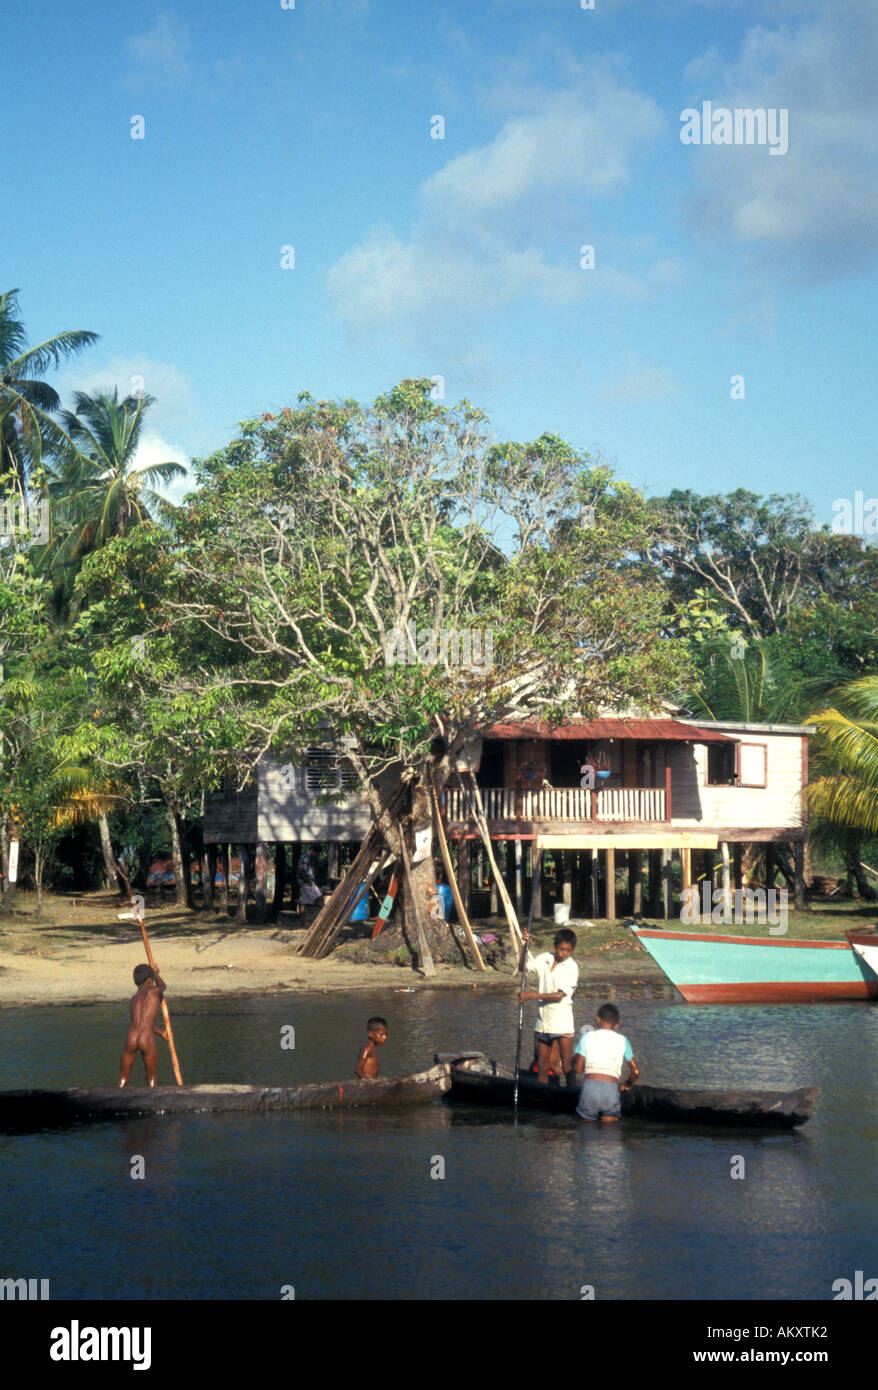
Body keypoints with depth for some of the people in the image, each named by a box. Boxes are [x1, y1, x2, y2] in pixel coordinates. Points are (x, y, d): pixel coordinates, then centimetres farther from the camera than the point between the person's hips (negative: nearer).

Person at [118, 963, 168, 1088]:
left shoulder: (133, 998, 20)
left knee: (123, 1078, 13)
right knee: (151, 1077, 11)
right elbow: (162, 986, 32)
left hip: (131, 1039, 4)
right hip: (147, 1040, -4)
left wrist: (160, 1032, 45)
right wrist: (156, 974, 53)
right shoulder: (154, 991, 6)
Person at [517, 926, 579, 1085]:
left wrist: (531, 995, -20)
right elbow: (522, 967, 12)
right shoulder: (544, 959, 5)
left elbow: (559, 995, -17)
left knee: (567, 1067, -7)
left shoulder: (571, 967, -11)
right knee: (542, 1067, 11)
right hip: (543, 1022, 5)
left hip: (562, 1023, -5)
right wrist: (526, 947, -4)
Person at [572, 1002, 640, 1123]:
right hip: (612, 1088, 1)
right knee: (609, 1125, 4)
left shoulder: (587, 1037, 11)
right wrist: (627, 1085, 32)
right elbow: (635, 1071, 13)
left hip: (590, 1085, -1)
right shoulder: (622, 1040, 15)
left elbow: (578, 1069, 8)